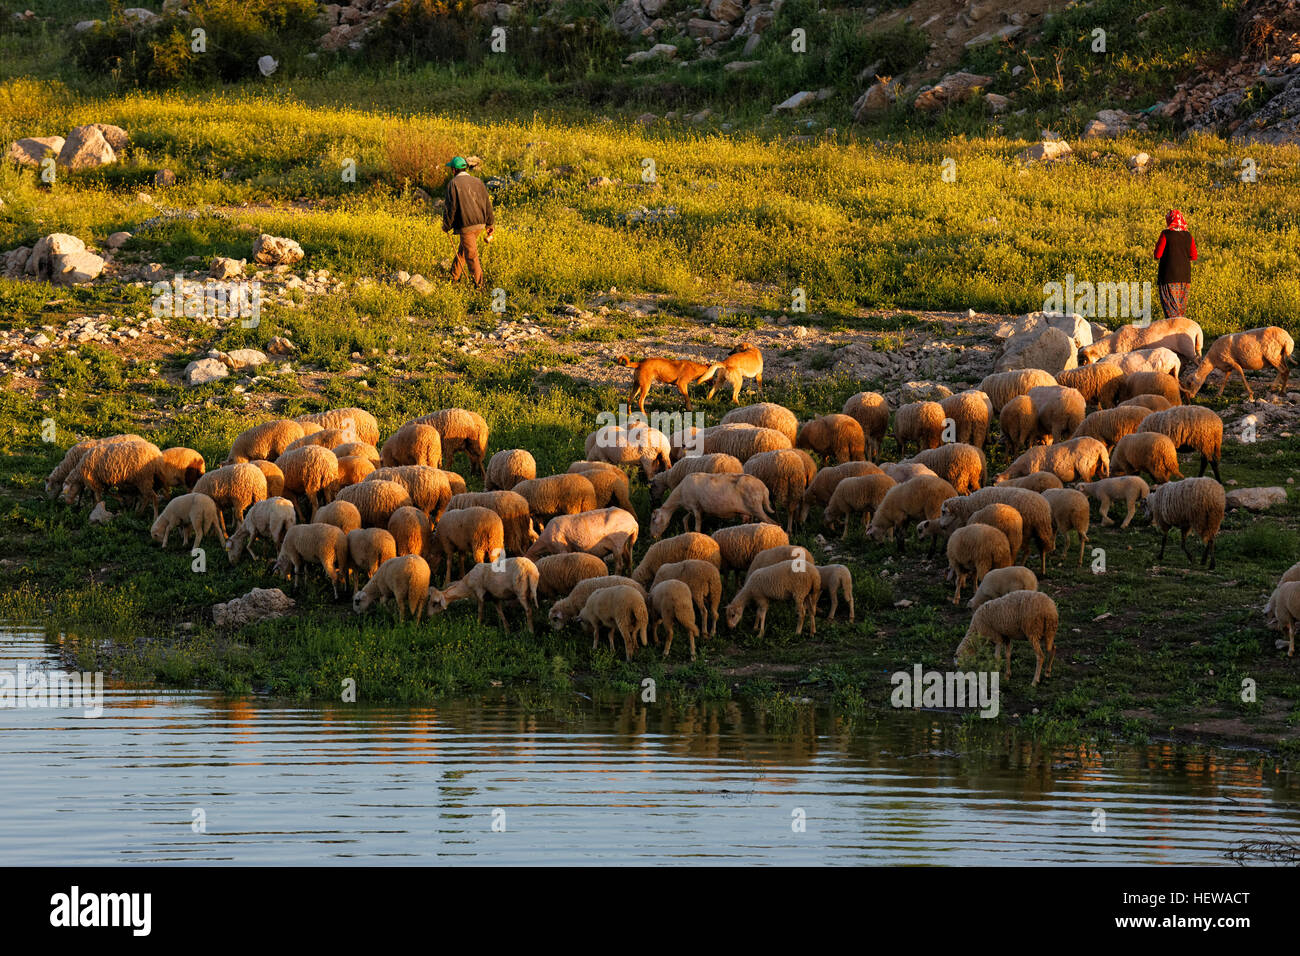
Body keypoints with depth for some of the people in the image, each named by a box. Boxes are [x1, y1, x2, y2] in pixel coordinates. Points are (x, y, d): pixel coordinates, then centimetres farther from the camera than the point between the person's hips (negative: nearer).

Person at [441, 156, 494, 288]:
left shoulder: (454, 184, -8)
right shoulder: (477, 182, 10)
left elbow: (451, 207, -11)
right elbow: (487, 204, 11)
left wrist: (446, 226, 1)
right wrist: (490, 224, 19)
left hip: (466, 225, -7)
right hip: (479, 223, 7)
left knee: (471, 256, -1)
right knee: (462, 249, 23)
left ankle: (479, 284, -1)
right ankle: (455, 276, 33)